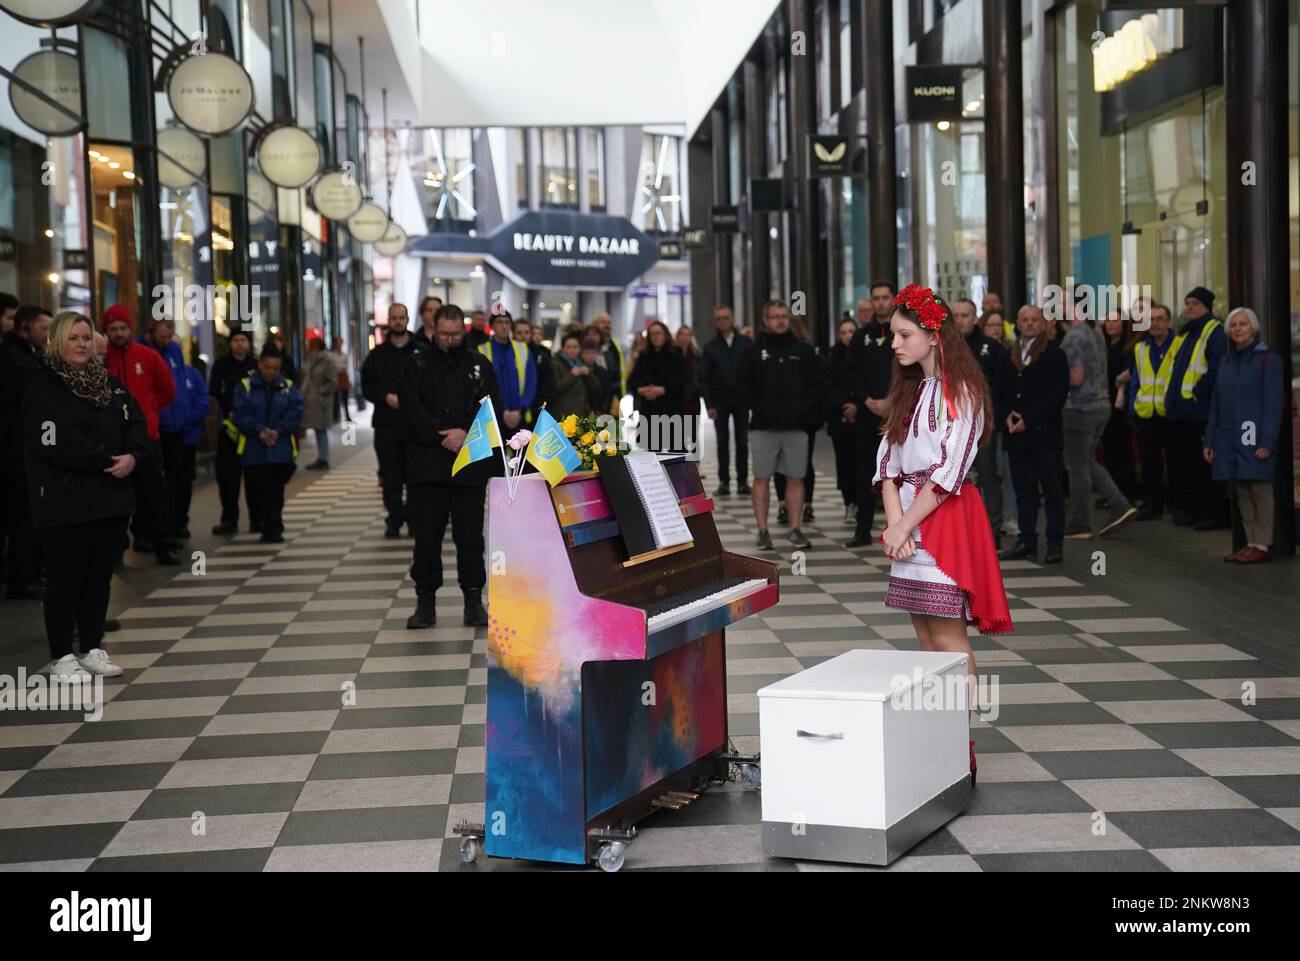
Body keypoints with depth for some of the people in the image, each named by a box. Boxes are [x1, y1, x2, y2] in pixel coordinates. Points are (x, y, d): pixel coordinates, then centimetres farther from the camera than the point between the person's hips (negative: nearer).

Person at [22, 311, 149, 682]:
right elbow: (58, 443, -17)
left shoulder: (111, 384, 15)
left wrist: (133, 457, -11)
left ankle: (93, 649, 22)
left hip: (112, 499, 6)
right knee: (66, 578, 0)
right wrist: (107, 461, -15)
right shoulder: (41, 388, -6)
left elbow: (137, 424, 9)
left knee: (100, 576, 11)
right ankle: (62, 657, 8)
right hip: (65, 501, -6)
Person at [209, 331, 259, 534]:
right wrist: (229, 412, -11)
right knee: (227, 473, 2)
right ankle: (229, 519, 9)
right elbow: (214, 392, 0)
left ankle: (257, 519, 9)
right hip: (228, 425, 1)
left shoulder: (256, 365, 3)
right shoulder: (221, 364, 4)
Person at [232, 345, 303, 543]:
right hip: (255, 450, -1)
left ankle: (272, 529, 15)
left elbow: (296, 412, -2)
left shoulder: (288, 387, 7)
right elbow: (241, 415, -4)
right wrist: (259, 430, -17)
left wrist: (278, 430, -15)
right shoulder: (245, 386, 2)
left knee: (276, 490, 4)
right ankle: (273, 529, 3)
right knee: (263, 490, -2)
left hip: (281, 450, 1)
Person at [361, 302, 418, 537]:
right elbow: (367, 386, 9)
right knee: (391, 476, 3)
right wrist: (386, 397, -8)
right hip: (386, 423, 2)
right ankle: (394, 519, 10)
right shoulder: (377, 355, 11)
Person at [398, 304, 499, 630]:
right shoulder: (414, 366, 7)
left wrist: (465, 435, -16)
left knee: (470, 536, 4)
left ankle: (474, 601, 11)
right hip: (426, 465, 0)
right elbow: (411, 411, -4)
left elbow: (490, 410, 0)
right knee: (426, 537, 4)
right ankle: (425, 602, 12)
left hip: (470, 466, 0)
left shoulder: (481, 366, 9)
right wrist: (444, 437, -13)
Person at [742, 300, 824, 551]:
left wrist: (805, 407, -4)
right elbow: (742, 384, 4)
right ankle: (763, 531, 5)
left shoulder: (804, 350, 8)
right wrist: (756, 406, -6)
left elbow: (817, 384, 8)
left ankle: (795, 530, 9)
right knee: (762, 478, 1)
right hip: (763, 426, -1)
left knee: (795, 478, 3)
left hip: (796, 426, 1)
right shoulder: (754, 350, 4)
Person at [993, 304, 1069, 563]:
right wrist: (1006, 417, -8)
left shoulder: (1055, 355, -1)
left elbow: (1057, 396, -8)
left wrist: (1029, 420, -14)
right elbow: (997, 394, 12)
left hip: (1045, 434, -4)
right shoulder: (1006, 358, 14)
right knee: (1024, 491, 8)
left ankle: (1055, 544, 4)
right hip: (1016, 436, 4)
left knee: (1052, 491, 0)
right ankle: (1027, 540, 14)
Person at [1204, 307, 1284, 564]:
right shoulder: (1226, 363, 16)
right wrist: (1209, 441, 11)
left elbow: (1273, 405, -9)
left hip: (1255, 440, -6)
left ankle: (1263, 545, 3)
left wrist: (1268, 442, -16)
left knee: (1260, 491, -3)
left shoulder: (1268, 360, -3)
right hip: (1229, 440, 6)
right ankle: (1251, 542, 14)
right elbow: (1215, 405, 16)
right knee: (1242, 493, 8)